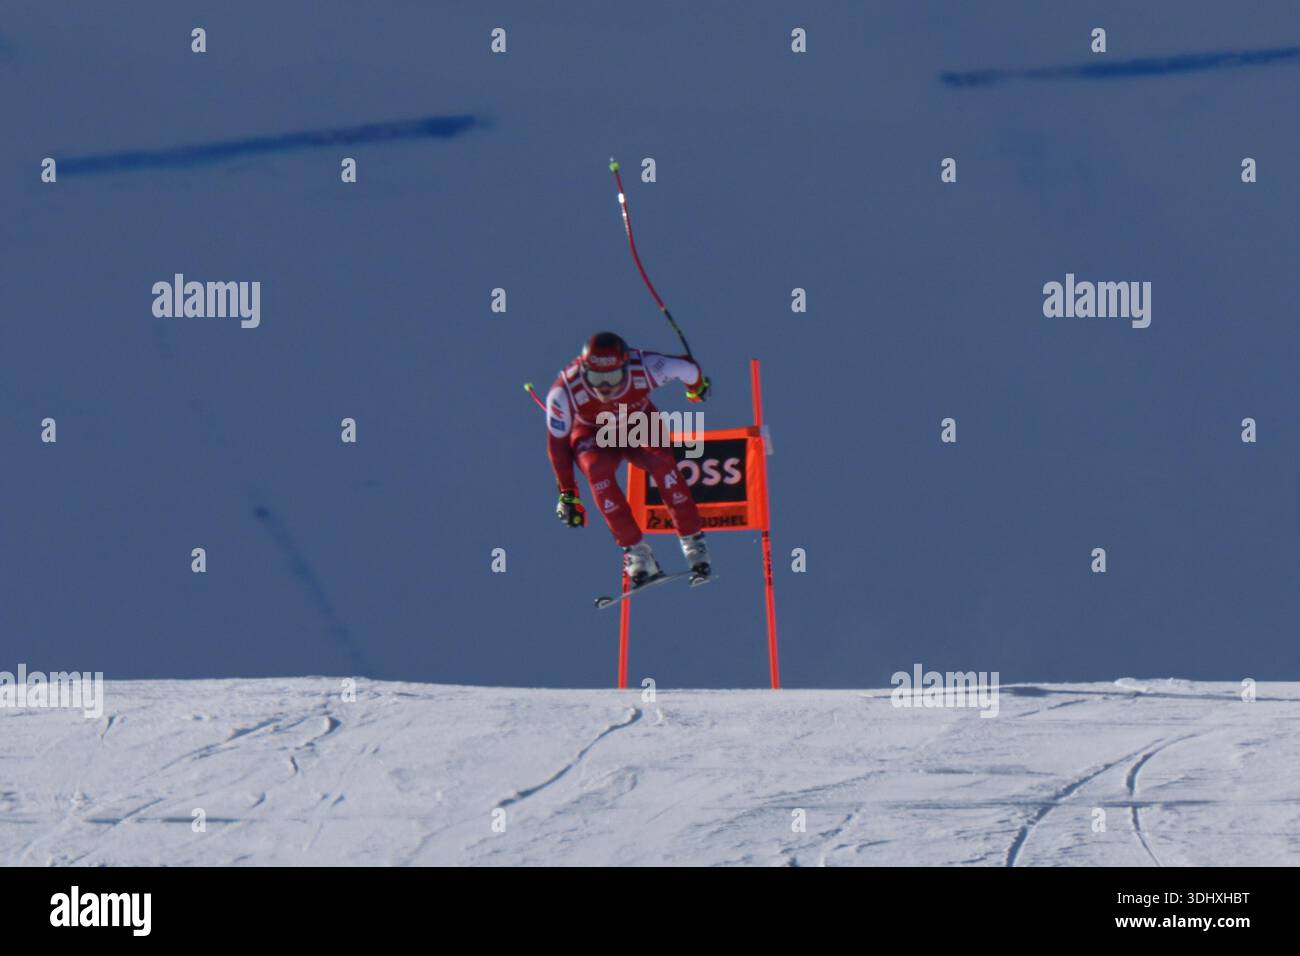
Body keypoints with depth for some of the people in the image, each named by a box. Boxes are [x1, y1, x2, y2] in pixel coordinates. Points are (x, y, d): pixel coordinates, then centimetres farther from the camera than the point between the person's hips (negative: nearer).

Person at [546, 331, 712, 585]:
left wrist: (697, 387, 11)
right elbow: (557, 443, -17)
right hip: (594, 436, -1)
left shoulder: (644, 368, -33)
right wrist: (567, 493, -14)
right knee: (597, 468, -33)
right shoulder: (565, 391, -32)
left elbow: (688, 368, -11)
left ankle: (692, 540, -20)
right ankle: (636, 550, -27)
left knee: (661, 459, -30)